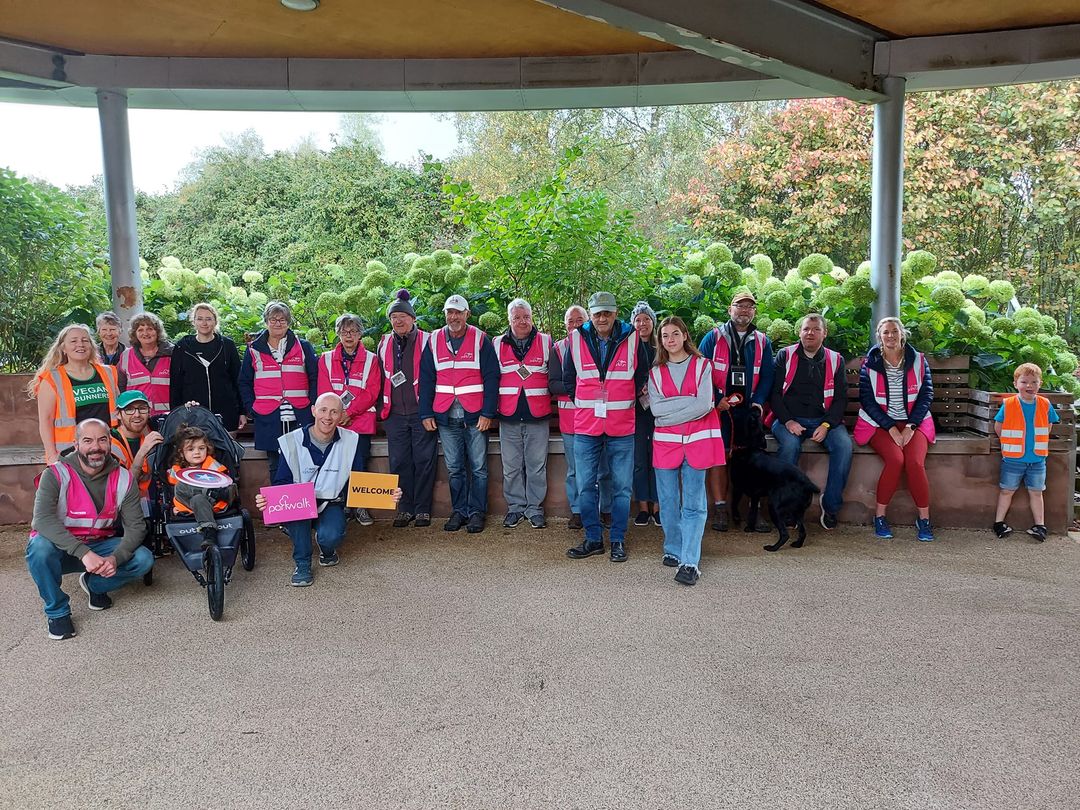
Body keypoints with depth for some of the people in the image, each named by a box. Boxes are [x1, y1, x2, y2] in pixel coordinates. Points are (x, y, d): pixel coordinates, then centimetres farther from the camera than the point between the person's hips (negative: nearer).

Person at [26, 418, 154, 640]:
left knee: (143, 559, -20)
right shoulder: (56, 474, -17)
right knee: (40, 547, -35)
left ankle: (94, 584, 12)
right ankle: (57, 611, -9)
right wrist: (83, 553, -41)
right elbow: (43, 519, -31)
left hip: (100, 546, 3)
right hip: (62, 549, -2)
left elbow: (135, 526, -10)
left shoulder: (123, 479, -9)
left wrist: (115, 558, -30)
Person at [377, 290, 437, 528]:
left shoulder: (426, 341, 1)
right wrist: (382, 409, 11)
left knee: (424, 461, 0)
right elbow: (380, 379, 17)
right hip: (395, 414, 4)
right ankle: (405, 508, 15)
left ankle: (423, 509, 10)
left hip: (421, 412, -3)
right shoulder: (384, 345, 13)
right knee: (399, 462, 4)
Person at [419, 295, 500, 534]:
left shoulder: (480, 340, 1)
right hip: (445, 416, 3)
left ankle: (477, 511, 13)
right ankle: (459, 511, 19)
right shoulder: (434, 342, 9)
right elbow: (426, 380, 10)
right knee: (454, 468, 9)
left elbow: (491, 377, -3)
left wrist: (487, 413, -10)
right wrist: (426, 414, 3)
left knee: (478, 467, 3)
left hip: (475, 416, -2)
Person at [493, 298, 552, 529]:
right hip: (508, 415, 1)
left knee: (537, 466, 3)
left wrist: (548, 397, 4)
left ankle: (534, 508, 15)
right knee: (511, 467, 6)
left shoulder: (546, 342, 6)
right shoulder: (497, 345, 9)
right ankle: (515, 507, 19)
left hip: (538, 415, -1)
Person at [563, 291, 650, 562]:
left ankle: (618, 540, 17)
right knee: (585, 486, 6)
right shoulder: (577, 339, 2)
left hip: (621, 428, -1)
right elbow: (568, 378, 13)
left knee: (621, 487, 5)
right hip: (585, 427, 1)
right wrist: (582, 402, 10)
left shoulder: (631, 339, -1)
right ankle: (593, 539, 19)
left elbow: (643, 376, 9)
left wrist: (628, 401, 7)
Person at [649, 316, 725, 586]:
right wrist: (690, 400, -9)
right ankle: (673, 550, 22)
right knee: (668, 501, 6)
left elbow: (704, 406, -9)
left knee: (694, 504, -6)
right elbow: (656, 409, -4)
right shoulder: (656, 372, 11)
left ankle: (689, 562, -7)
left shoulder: (702, 366, 4)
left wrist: (669, 411, -7)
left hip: (697, 441, -2)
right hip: (665, 442, 2)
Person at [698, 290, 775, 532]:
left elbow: (767, 376, 11)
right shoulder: (713, 337, 4)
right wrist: (716, 399, -10)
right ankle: (720, 509, -3)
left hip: (749, 410, 3)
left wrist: (758, 402, -5)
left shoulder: (762, 342, 14)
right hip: (719, 408, -2)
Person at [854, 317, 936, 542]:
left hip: (913, 423, 1)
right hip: (880, 423, -1)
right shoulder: (869, 364, 1)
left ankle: (924, 519, -11)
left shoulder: (918, 361, 6)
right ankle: (880, 517, -13)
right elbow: (867, 399, -3)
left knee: (915, 462, -26)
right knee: (895, 459, -28)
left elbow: (926, 394, 3)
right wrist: (891, 429, -11)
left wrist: (910, 427, -9)